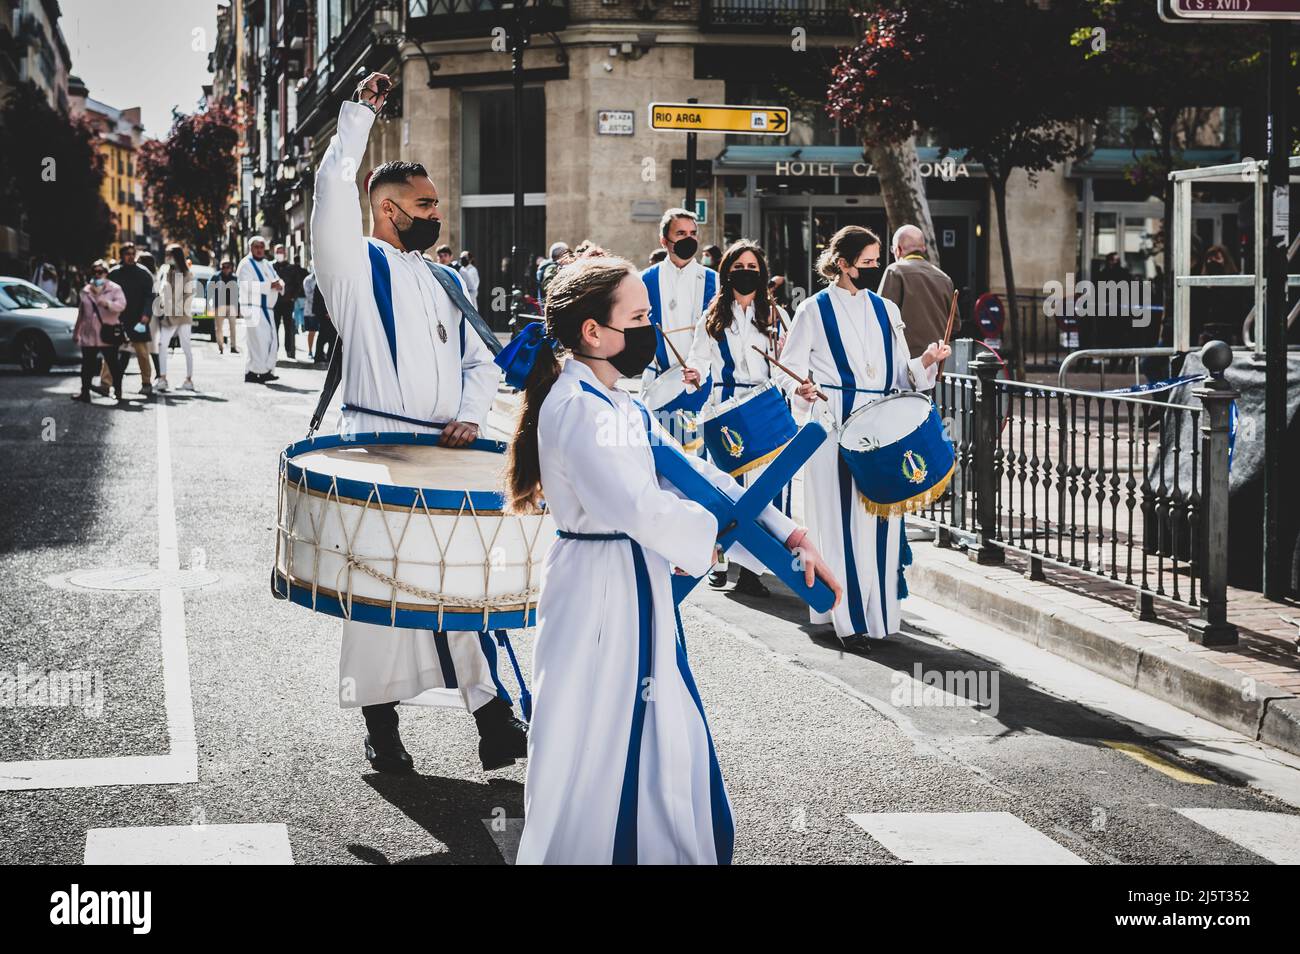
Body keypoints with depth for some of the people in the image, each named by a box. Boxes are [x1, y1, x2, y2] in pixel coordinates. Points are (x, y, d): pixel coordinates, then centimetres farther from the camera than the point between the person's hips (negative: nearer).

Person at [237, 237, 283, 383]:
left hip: (266, 308, 8)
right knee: (258, 341, -11)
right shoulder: (246, 264, -6)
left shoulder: (267, 264, 17)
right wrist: (269, 285, -22)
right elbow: (247, 285, -20)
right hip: (253, 308, -8)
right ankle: (251, 372, -6)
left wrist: (279, 285, -10)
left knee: (270, 340, 8)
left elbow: (279, 281, 15)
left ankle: (266, 371, 15)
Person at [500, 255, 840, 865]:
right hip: (598, 591, -10)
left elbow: (694, 473, 12)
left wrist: (788, 536, 6)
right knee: (593, 751, 0)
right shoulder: (576, 409, -19)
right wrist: (700, 538, -10)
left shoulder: (618, 405, 12)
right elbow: (637, 505, -29)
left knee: (665, 741, 17)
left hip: (637, 588, 10)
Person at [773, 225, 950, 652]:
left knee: (880, 519, 4)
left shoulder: (885, 309, 15)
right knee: (842, 517, -6)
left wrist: (926, 361, -4)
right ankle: (849, 619, -2)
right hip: (834, 424, -4)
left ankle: (879, 612, 12)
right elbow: (788, 371, 0)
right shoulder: (815, 309, 1)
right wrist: (802, 389, -22)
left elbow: (901, 374, 16)